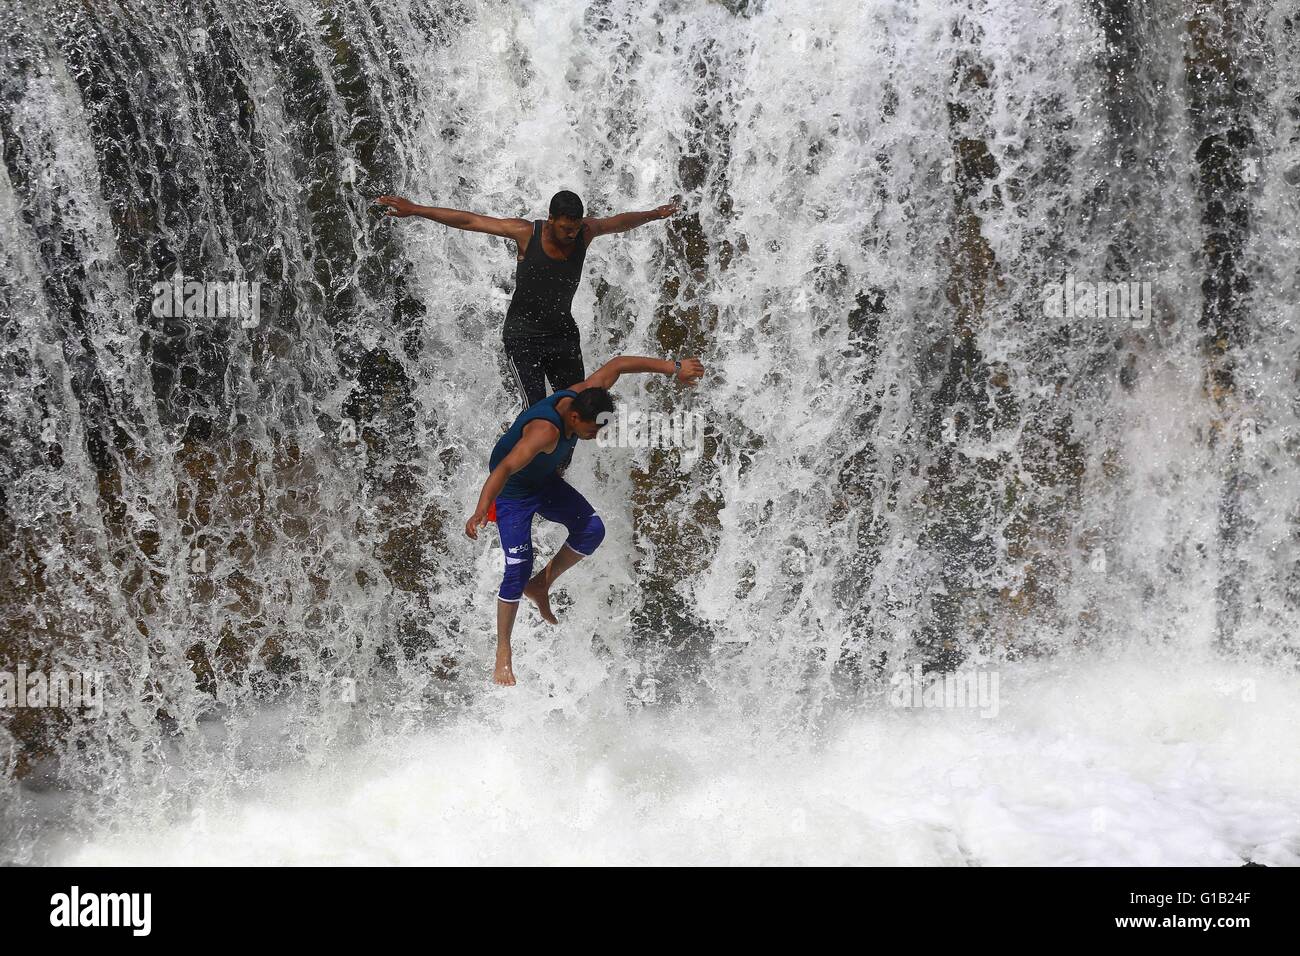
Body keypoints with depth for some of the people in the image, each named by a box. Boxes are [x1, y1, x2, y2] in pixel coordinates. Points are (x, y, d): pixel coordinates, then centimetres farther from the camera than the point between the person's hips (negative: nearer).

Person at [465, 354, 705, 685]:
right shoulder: (545, 431, -42)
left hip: (545, 481, 8)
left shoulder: (579, 396, -20)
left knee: (591, 529, 1)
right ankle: (503, 653, 0)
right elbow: (504, 469, -52)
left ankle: (540, 586, 19)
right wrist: (481, 511, -66)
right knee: (518, 568, -13)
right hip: (513, 491, -8)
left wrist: (674, 369, -9)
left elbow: (617, 364, -9)